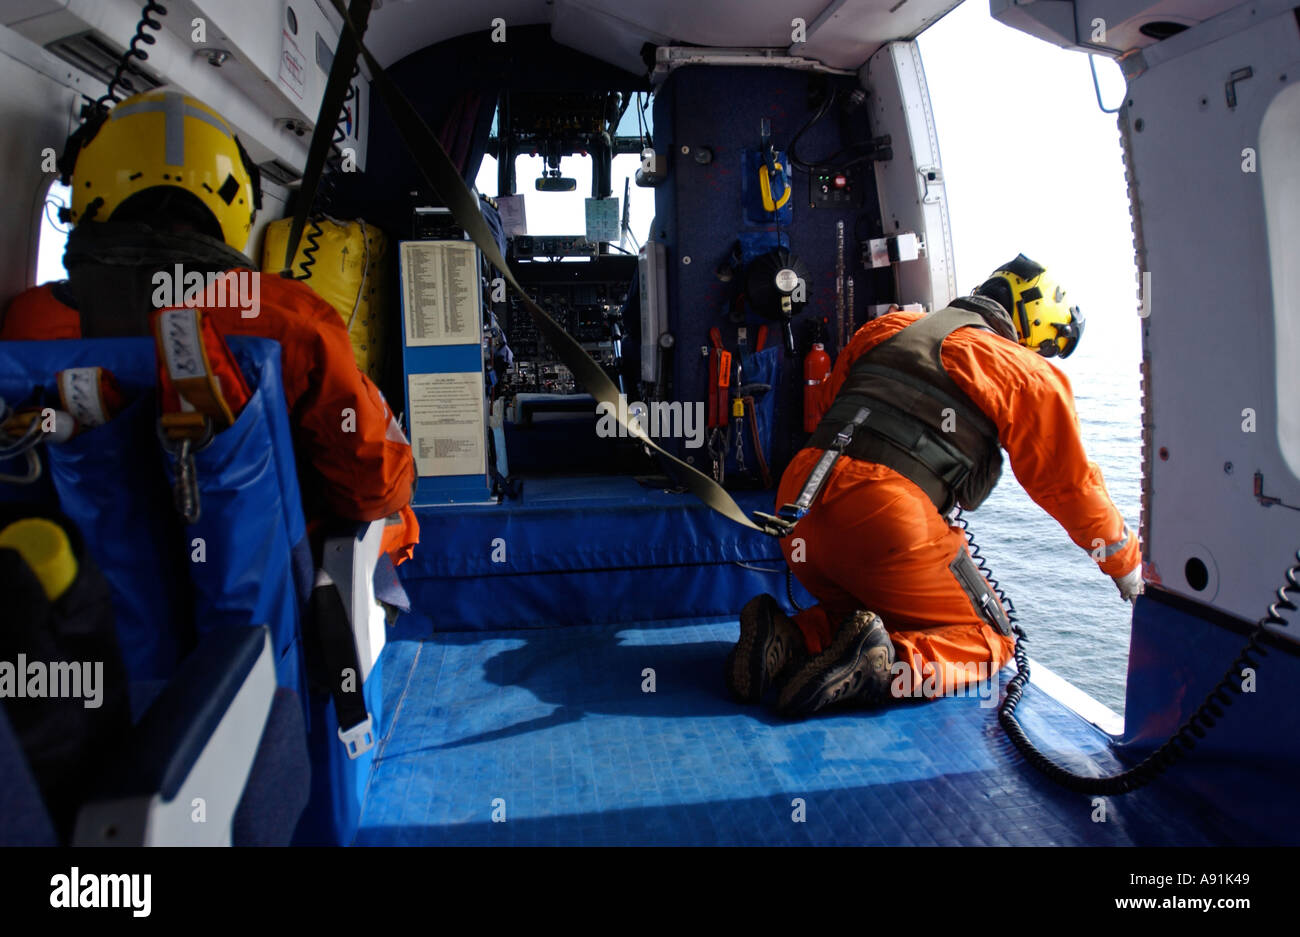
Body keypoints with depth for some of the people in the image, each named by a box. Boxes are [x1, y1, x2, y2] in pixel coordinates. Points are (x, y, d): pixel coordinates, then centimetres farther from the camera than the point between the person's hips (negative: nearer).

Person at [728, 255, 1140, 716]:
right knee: (988, 641, 16)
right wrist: (1128, 568, 32)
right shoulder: (1027, 373, 9)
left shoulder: (887, 328, 24)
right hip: (890, 523, -6)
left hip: (799, 505, 6)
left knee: (876, 612, 30)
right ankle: (888, 666, -15)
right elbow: (1071, 486, 15)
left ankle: (791, 639, 0)